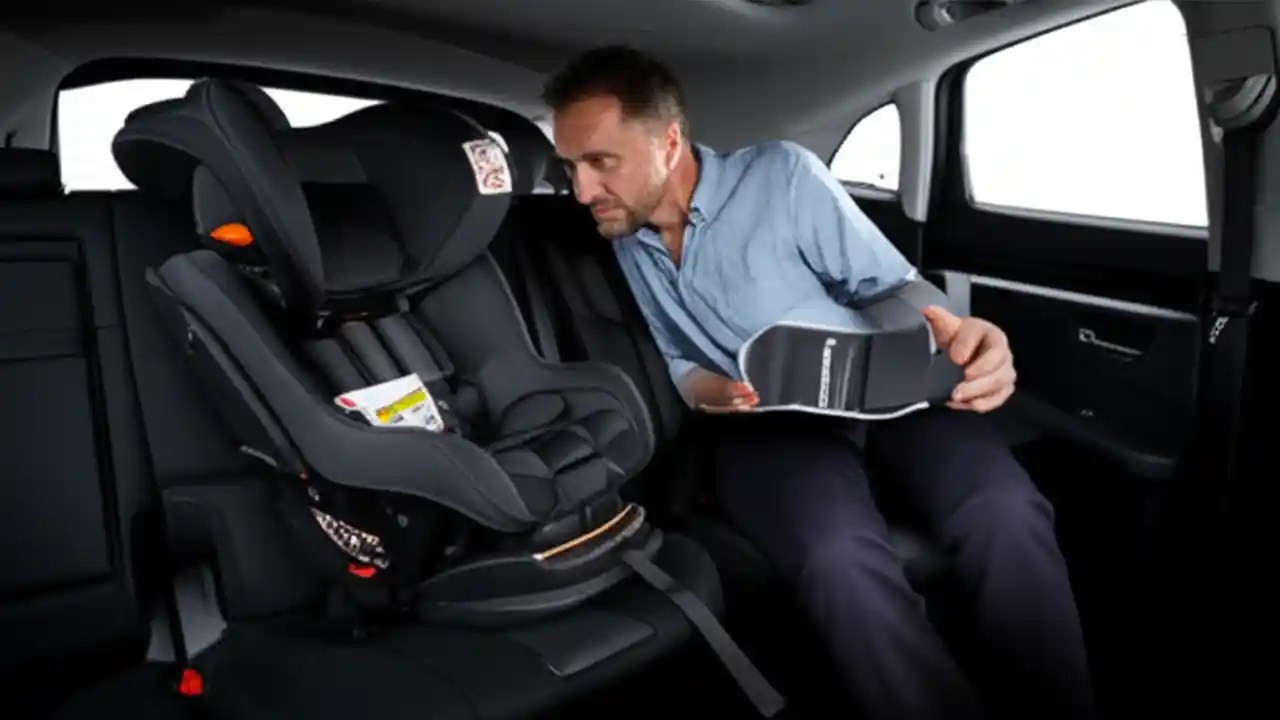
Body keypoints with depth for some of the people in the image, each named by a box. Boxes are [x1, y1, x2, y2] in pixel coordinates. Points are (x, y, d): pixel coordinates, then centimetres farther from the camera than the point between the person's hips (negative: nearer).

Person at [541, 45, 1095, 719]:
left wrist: (954, 333, -25)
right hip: (764, 423, 2)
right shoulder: (626, 242, 8)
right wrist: (713, 392, -10)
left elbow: (891, 287, -3)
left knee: (1006, 516, -31)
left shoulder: (782, 174, -6)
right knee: (840, 559, -34)